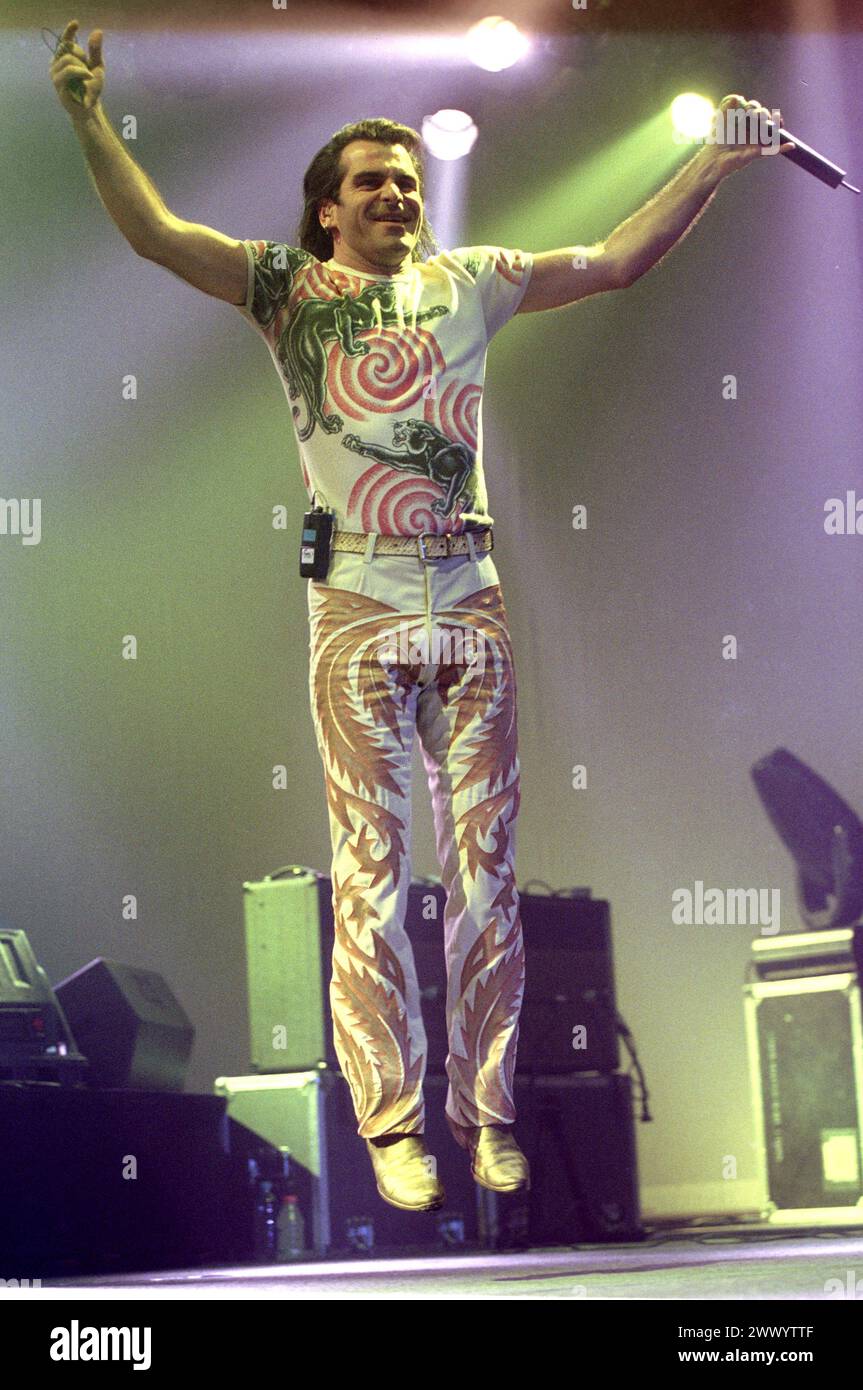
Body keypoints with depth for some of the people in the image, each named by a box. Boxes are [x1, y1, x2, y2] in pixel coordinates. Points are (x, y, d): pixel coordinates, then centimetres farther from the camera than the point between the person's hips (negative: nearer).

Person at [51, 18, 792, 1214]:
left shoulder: (468, 281, 12)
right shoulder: (288, 289, 7)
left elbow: (620, 260, 13)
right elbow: (158, 235, -2)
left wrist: (717, 160, 9)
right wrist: (90, 119, -9)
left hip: (472, 603, 2)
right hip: (360, 611, -2)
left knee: (486, 861, 4)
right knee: (373, 868, 0)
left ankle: (486, 1111, 14)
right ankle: (392, 1121, 8)